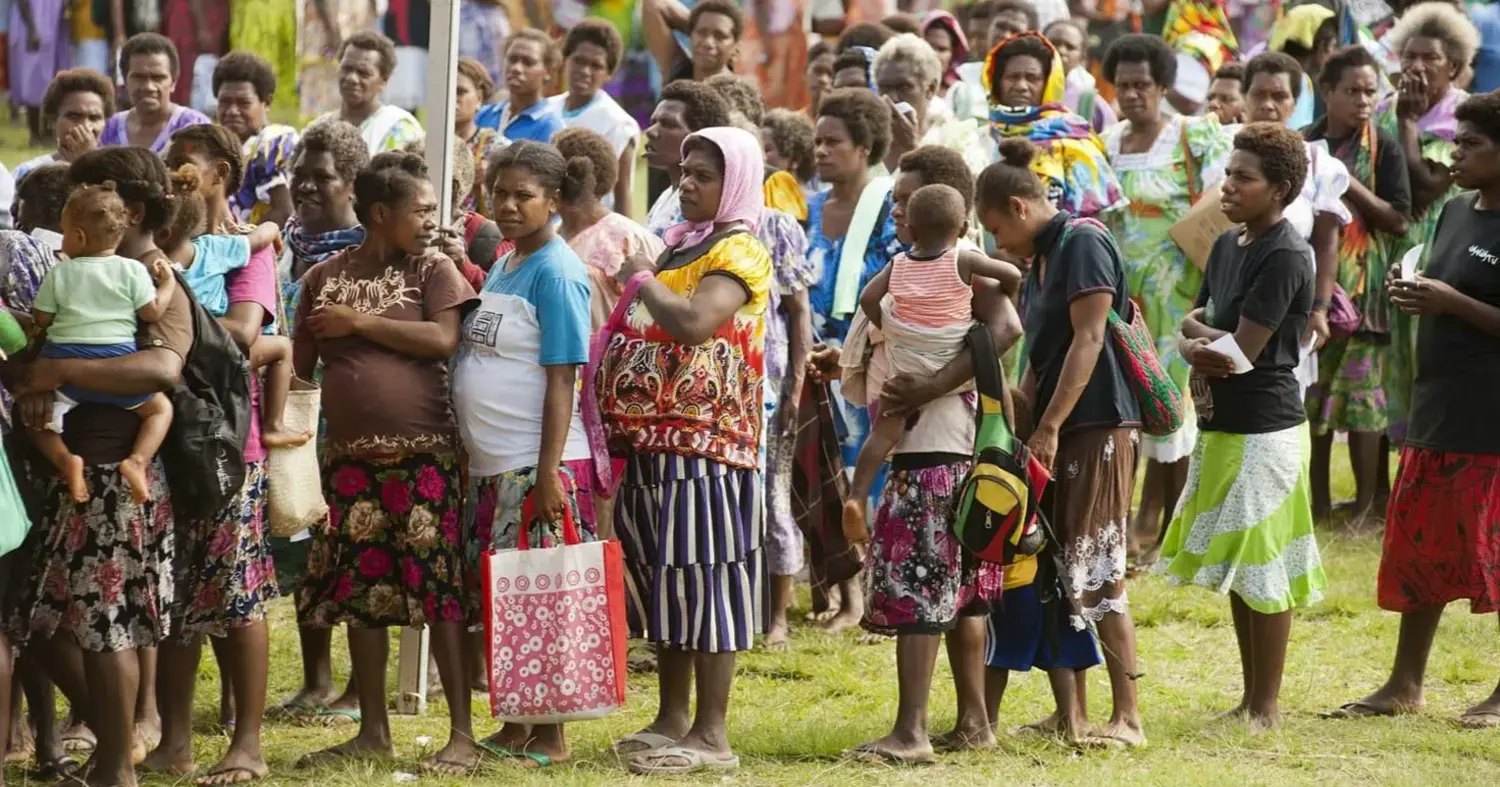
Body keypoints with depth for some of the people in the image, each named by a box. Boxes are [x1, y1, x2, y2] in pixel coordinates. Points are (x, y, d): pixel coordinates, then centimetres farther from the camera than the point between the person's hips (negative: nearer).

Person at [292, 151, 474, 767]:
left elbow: (443, 340, -12)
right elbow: (299, 364, 12)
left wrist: (358, 323, -8)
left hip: (425, 455, -3)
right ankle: (373, 731, 16)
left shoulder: (433, 271, 4)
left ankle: (461, 728, -1)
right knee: (360, 594, 7)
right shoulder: (325, 277, 10)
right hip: (352, 457, 3)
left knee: (440, 591, -5)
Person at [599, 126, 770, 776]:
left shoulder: (740, 252, -8)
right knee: (664, 579, 12)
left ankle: (711, 734, -5)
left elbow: (695, 322, -25)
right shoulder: (679, 246, 19)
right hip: (655, 441, 9)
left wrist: (642, 278, -11)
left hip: (706, 438, -9)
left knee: (702, 577, -7)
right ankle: (671, 721, 19)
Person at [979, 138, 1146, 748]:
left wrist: (1049, 426, -20)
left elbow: (1088, 341, -17)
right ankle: (1068, 713, 13)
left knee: (1097, 572, -10)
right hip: (1057, 430, 10)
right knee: (1053, 574, 8)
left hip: (1098, 427, -10)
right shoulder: (1039, 263, 19)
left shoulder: (1083, 243, -10)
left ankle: (1128, 717, -9)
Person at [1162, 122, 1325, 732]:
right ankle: (1249, 697, 22)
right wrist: (1203, 343, -7)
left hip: (1265, 429, -9)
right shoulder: (1227, 246, 11)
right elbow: (1193, 321, 15)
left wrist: (1198, 345, 0)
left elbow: (1242, 351, -19)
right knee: (1235, 570, 14)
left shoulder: (1286, 257, -16)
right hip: (1221, 425, 9)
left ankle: (1267, 705, 4)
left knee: (1261, 569, -3)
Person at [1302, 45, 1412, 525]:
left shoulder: (1384, 150, -2)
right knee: (1308, 392, 7)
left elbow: (1398, 221, -7)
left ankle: (1366, 501, 5)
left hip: (1359, 286, -4)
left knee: (1361, 394, -3)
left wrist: (1350, 186, -16)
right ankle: (1317, 498, 16)